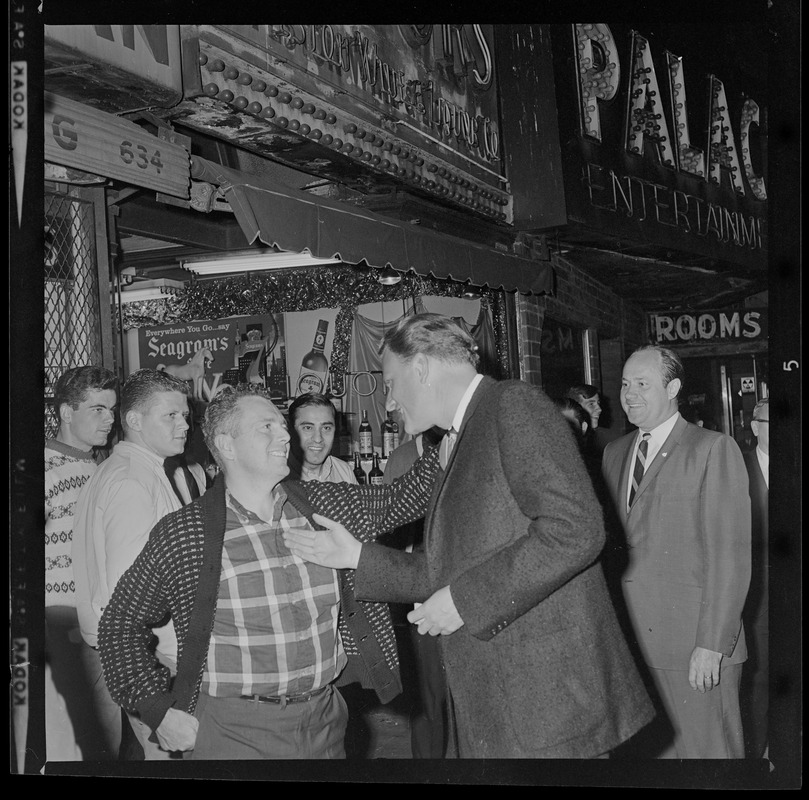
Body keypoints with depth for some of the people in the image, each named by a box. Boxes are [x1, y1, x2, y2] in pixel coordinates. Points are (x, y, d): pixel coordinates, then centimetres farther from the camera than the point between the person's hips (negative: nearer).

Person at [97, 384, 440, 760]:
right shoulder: (183, 533, -9)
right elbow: (120, 624, 0)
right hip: (232, 734, -4)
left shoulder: (320, 504, 1)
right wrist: (158, 710, -6)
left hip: (325, 722, 4)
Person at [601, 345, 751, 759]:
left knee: (706, 750, 3)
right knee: (644, 750, 10)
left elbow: (730, 554, -11)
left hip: (695, 649, -5)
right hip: (630, 644, 5)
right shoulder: (614, 452, 14)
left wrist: (712, 645, -15)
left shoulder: (714, 449, -6)